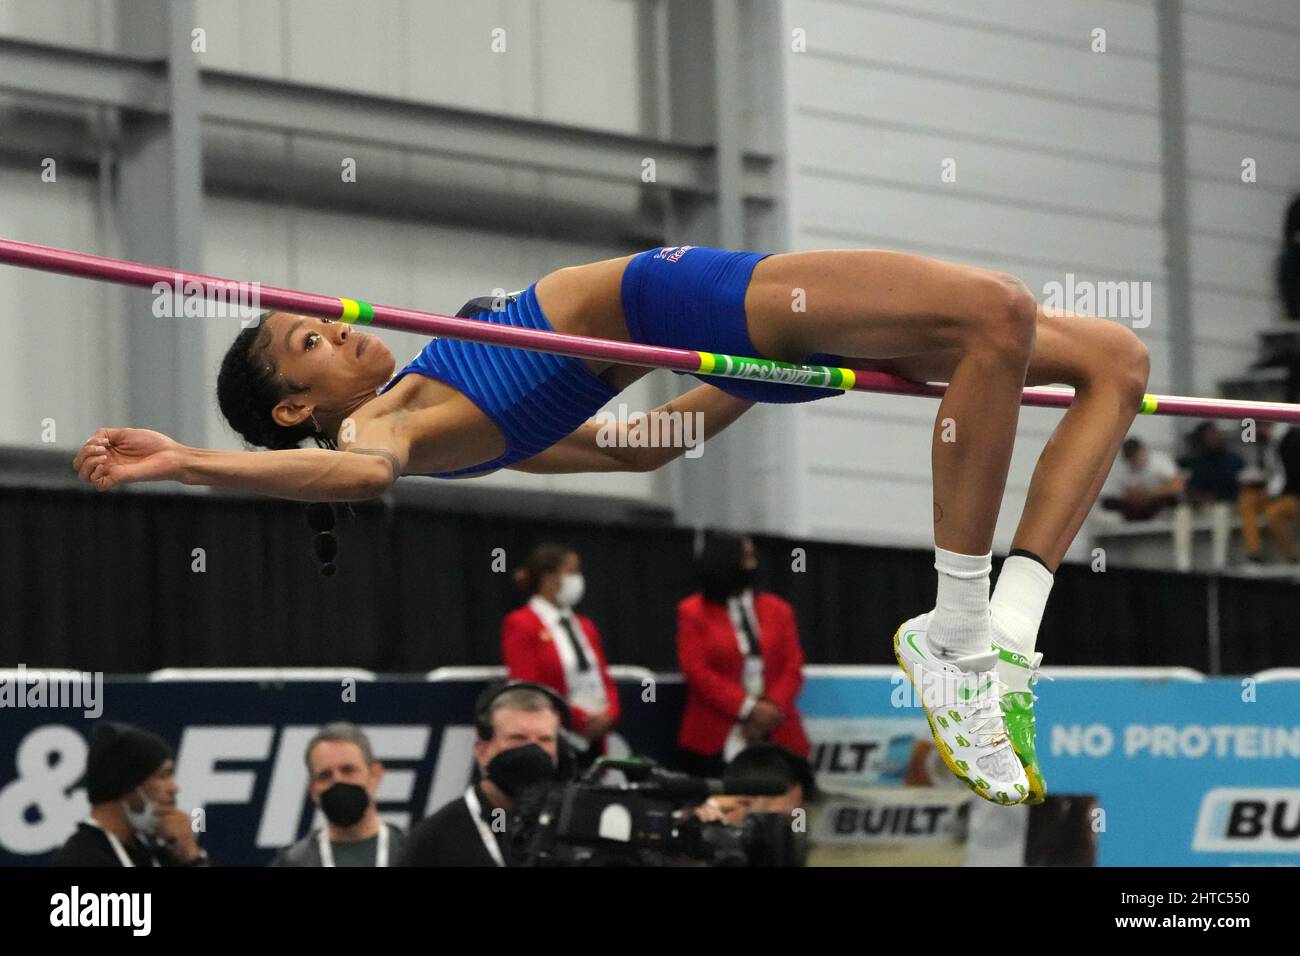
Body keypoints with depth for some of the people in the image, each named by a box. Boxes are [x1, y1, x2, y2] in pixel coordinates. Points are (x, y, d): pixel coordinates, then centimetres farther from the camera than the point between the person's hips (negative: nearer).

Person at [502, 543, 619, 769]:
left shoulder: (585, 627, 19)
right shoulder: (520, 625, -2)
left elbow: (604, 681, 18)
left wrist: (609, 714, -4)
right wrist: (581, 718, -12)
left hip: (591, 743, 6)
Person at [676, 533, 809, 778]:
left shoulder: (778, 610, 14)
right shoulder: (693, 612, 5)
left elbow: (793, 668, 8)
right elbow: (696, 671, -5)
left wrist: (773, 708, -11)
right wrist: (748, 709, -13)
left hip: (777, 737, 2)